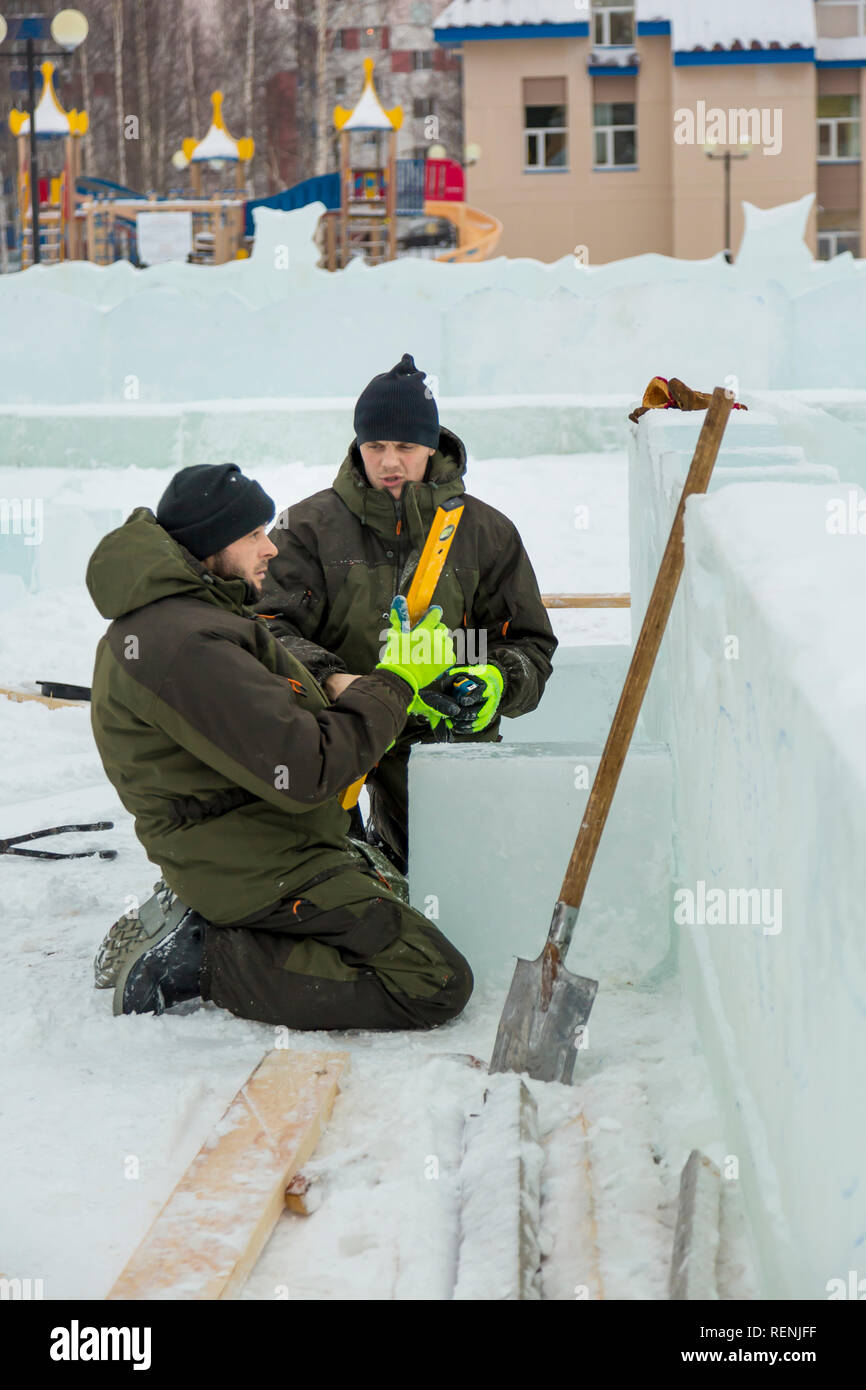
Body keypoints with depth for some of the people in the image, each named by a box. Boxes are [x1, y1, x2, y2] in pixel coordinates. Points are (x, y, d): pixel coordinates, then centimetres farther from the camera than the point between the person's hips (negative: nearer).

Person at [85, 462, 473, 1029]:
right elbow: (305, 773, -27)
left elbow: (273, 715, 18)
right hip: (261, 870, -11)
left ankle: (191, 924, 11)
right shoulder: (185, 642, -24)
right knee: (438, 983, -14)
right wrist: (395, 683, -15)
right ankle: (203, 960, -11)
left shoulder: (165, 617, 11)